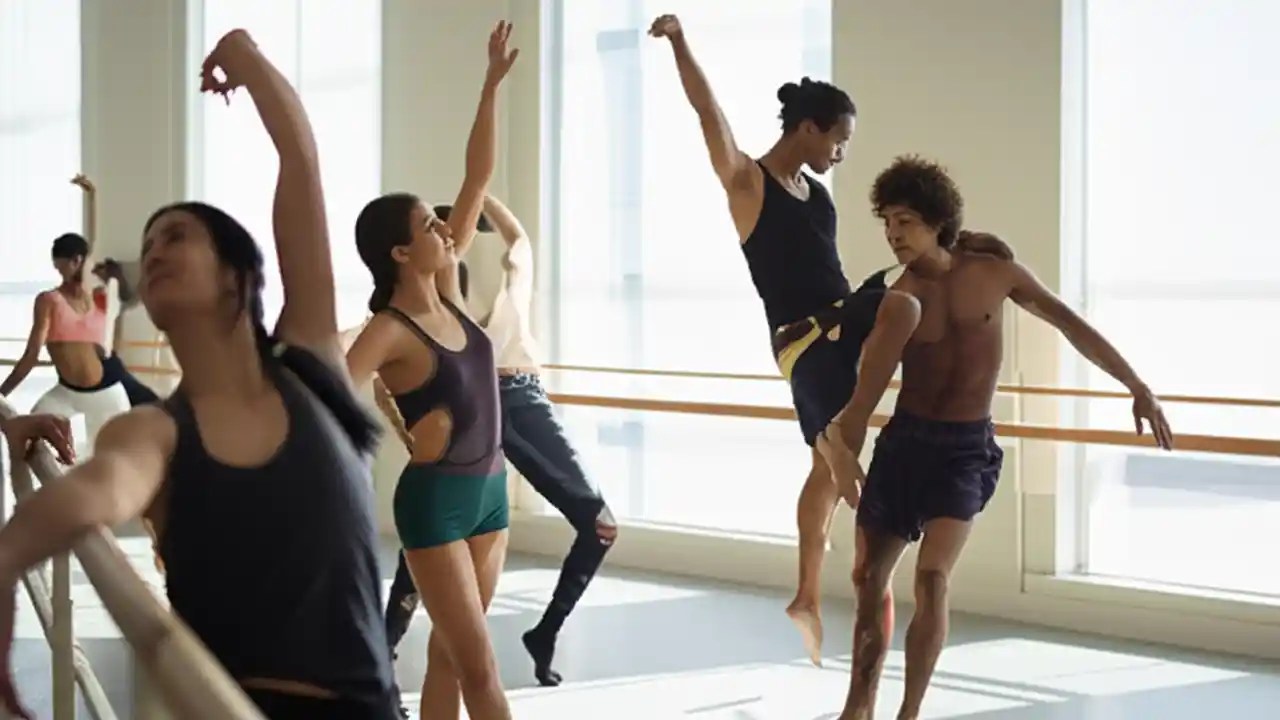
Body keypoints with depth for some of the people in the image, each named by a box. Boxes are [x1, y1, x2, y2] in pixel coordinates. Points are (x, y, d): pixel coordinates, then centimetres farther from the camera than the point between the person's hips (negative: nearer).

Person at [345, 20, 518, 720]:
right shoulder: (389, 331, -16)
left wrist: (493, 85, 1)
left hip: (489, 489, 7)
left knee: (449, 653, 12)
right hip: (435, 499, -7)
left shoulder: (448, 286, 3)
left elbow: (479, 178, 3)